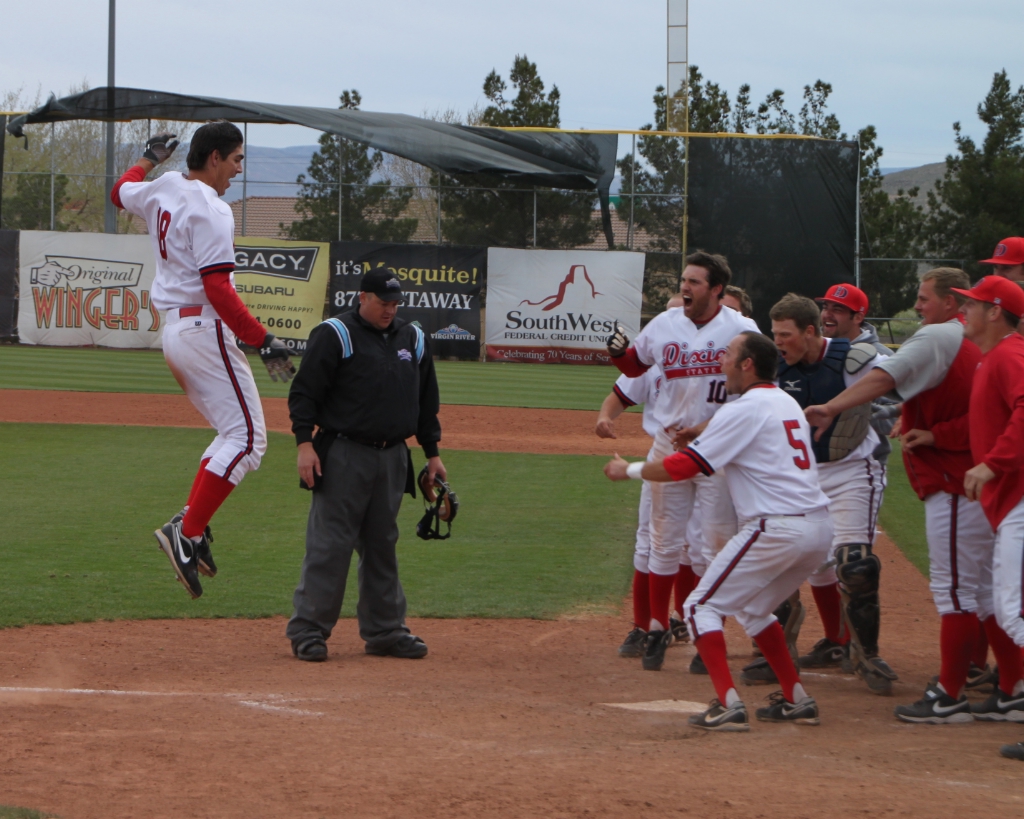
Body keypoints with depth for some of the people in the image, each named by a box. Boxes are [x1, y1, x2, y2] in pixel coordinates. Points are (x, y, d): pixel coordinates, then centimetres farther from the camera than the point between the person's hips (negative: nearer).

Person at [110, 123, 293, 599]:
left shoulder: (162, 190, 10)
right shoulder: (209, 210, -15)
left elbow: (121, 193, 35)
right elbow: (217, 288, -23)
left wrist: (150, 158, 51)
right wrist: (262, 340, -23)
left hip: (173, 330, 10)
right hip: (205, 329, -10)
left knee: (234, 434, 17)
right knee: (247, 440, -11)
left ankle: (189, 524, 5)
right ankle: (188, 533, -19)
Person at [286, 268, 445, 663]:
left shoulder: (414, 339, 13)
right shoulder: (334, 336, -5)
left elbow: (427, 401, 21)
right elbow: (304, 391, -8)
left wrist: (432, 453, 18)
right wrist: (304, 443, -17)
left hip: (393, 458, 6)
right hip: (344, 456, -6)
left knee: (382, 545, 11)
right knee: (329, 545, -6)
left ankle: (385, 630, 17)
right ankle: (308, 631, -2)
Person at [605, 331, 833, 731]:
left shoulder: (744, 410, -8)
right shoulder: (788, 404, 19)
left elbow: (684, 466, -9)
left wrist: (629, 470, 3)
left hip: (776, 528, -9)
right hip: (819, 528, 9)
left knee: (702, 607, 0)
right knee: (752, 608, 27)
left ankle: (728, 704, -14)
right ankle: (796, 699, 22)